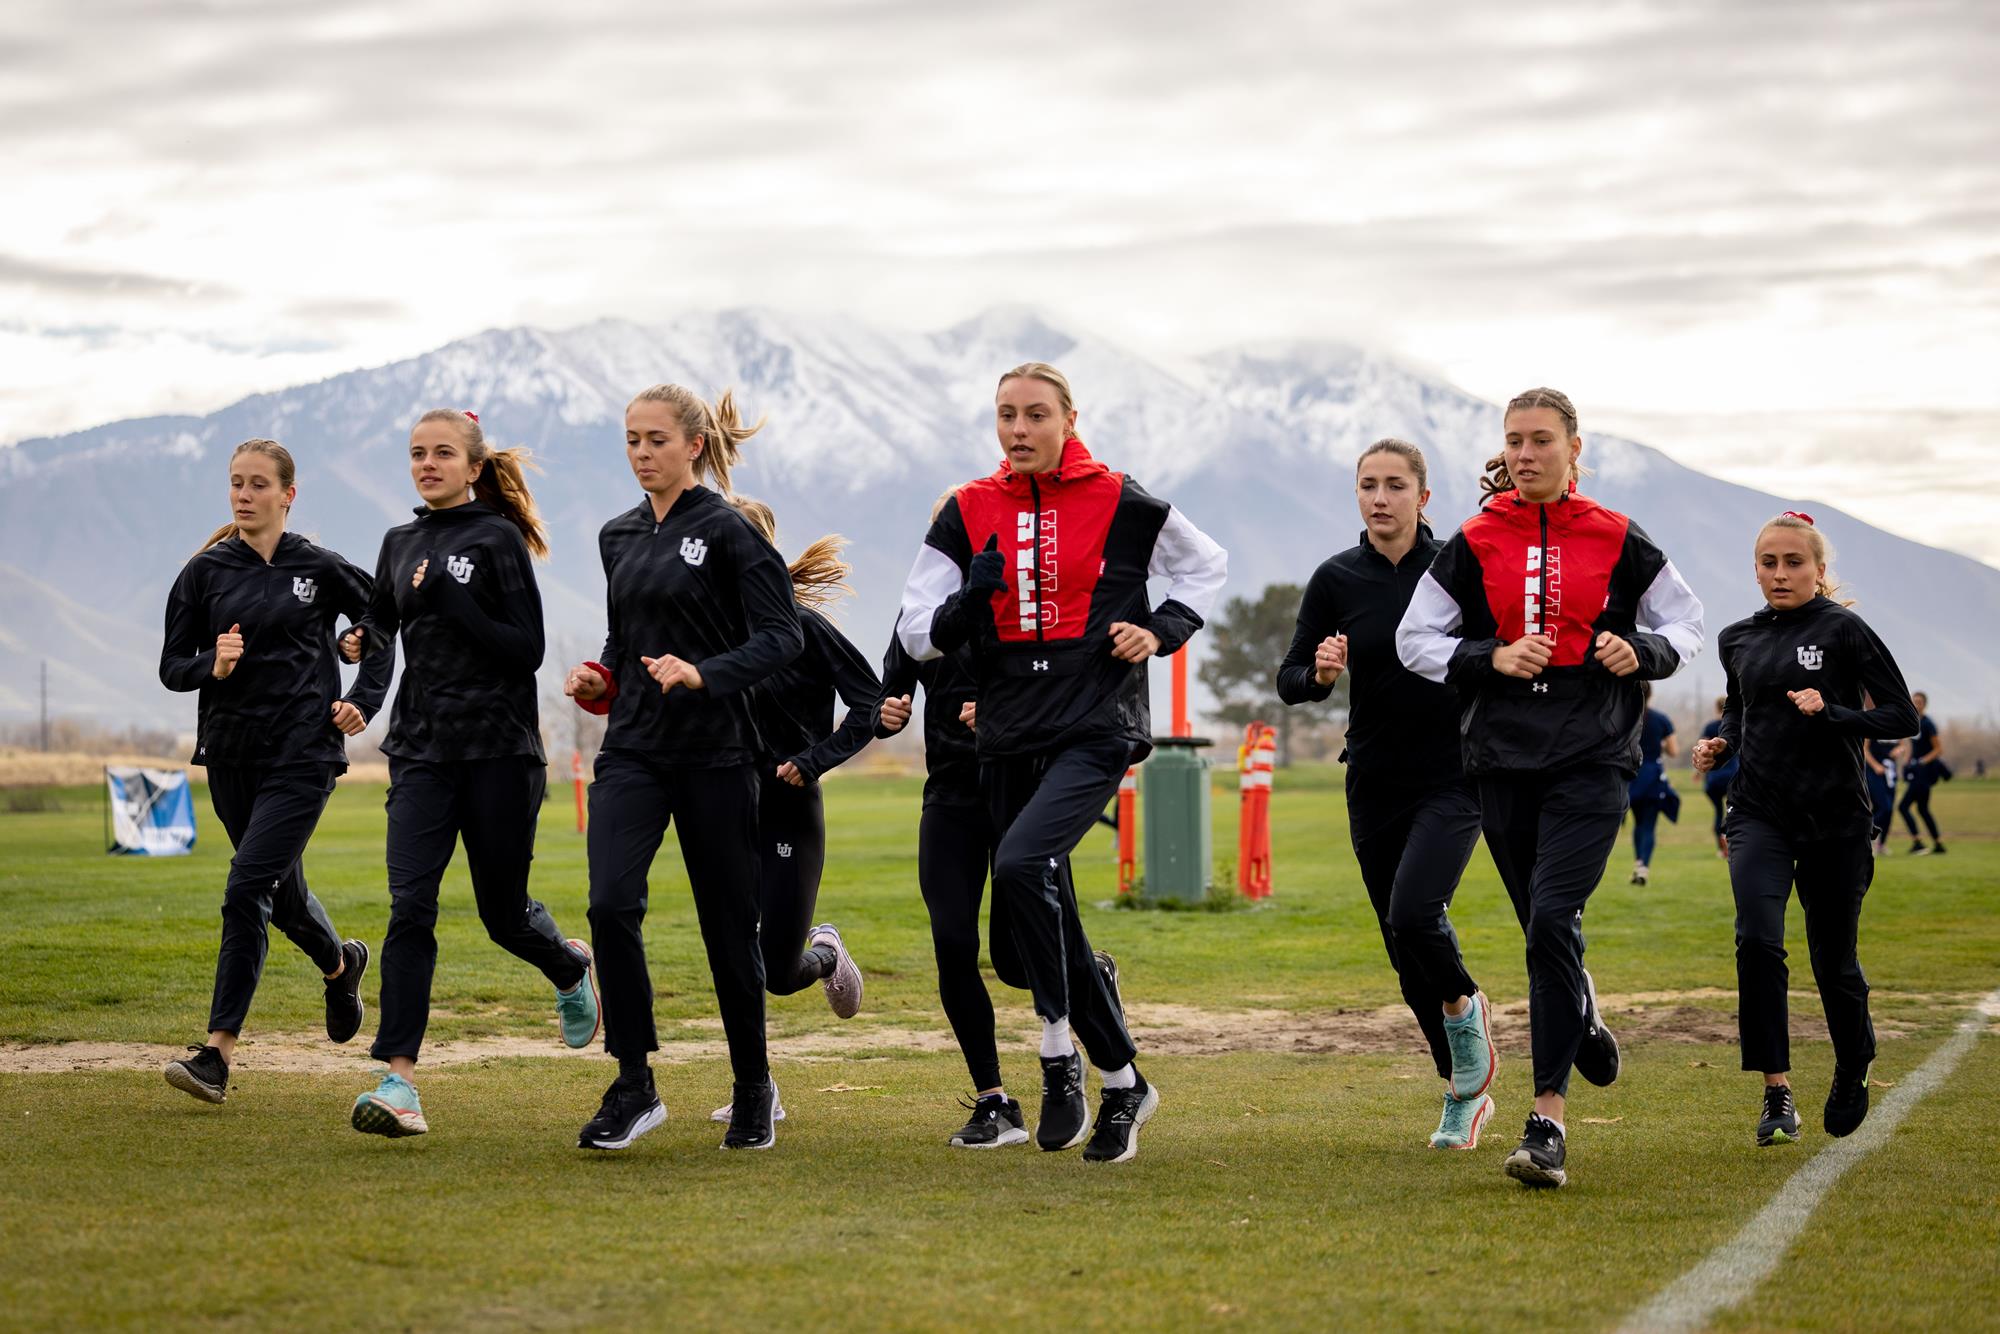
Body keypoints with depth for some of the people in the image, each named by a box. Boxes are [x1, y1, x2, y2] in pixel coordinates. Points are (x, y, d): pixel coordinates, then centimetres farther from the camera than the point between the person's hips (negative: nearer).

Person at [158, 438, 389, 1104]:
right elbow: (172, 666, 6)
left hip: (303, 754, -4)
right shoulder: (206, 571, 4)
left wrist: (363, 700, 2)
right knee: (282, 891, 18)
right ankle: (341, 963, 51)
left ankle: (218, 1052, -16)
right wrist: (212, 666, -15)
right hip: (229, 754, 4)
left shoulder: (319, 568, -1)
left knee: (247, 890, -16)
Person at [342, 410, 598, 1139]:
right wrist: (360, 640, 0)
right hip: (422, 750, 4)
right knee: (410, 906, -11)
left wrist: (452, 600, -18)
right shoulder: (401, 544, 12)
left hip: (500, 749, -4)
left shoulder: (497, 539, -4)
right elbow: (383, 622, 23)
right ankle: (399, 1081, -15)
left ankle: (569, 967, 43)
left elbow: (527, 649, -9)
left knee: (503, 913, 7)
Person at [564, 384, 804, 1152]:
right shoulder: (619, 537, 12)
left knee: (728, 925, 4)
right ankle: (635, 1087, -7)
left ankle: (754, 1089, 22)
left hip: (714, 752, -5)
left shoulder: (726, 532, -7)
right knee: (611, 903, -15)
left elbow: (781, 636, -12)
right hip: (633, 749, 5)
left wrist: (704, 674, -26)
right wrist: (600, 681, 4)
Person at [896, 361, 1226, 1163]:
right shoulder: (969, 512, 6)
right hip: (1009, 736, 5)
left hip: (1096, 728, -5)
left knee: (1021, 862, -28)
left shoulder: (1118, 502, -2)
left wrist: (1162, 630, -1)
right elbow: (916, 635, 5)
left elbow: (1206, 565, 15)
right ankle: (1122, 1082, 29)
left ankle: (1059, 1047, -14)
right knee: (1046, 918, 9)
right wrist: (968, 599, -14)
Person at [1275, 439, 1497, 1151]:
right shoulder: (1336, 579, -1)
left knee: (1413, 915, -24)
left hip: (1452, 777, -3)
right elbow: (1290, 680, 0)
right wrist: (1319, 672, -20)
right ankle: (1464, 1089, 25)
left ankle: (1465, 1004, 8)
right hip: (1375, 784, 3)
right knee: (1405, 952, 7)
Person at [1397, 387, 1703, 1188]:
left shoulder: (1617, 541, 2)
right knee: (1543, 928, 11)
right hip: (1502, 759, 3)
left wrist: (1643, 653, -8)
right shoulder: (1474, 545, 4)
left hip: (1592, 759, -3)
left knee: (1553, 919, -18)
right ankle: (1580, 1012, 48)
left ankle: (1549, 1120, -19)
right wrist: (1492, 658, -9)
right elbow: (1415, 639, 7)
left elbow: (1685, 619, 13)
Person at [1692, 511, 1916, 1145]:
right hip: (1759, 813, 3)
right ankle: (1777, 1091, -15)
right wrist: (1720, 741, 7)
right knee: (1757, 939, -20)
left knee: (1833, 962, 7)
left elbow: (1901, 714, -6)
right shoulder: (1737, 639, 9)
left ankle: (1854, 1068, 37)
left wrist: (1831, 714, -20)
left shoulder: (1842, 630, -6)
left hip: (1834, 818, -3)